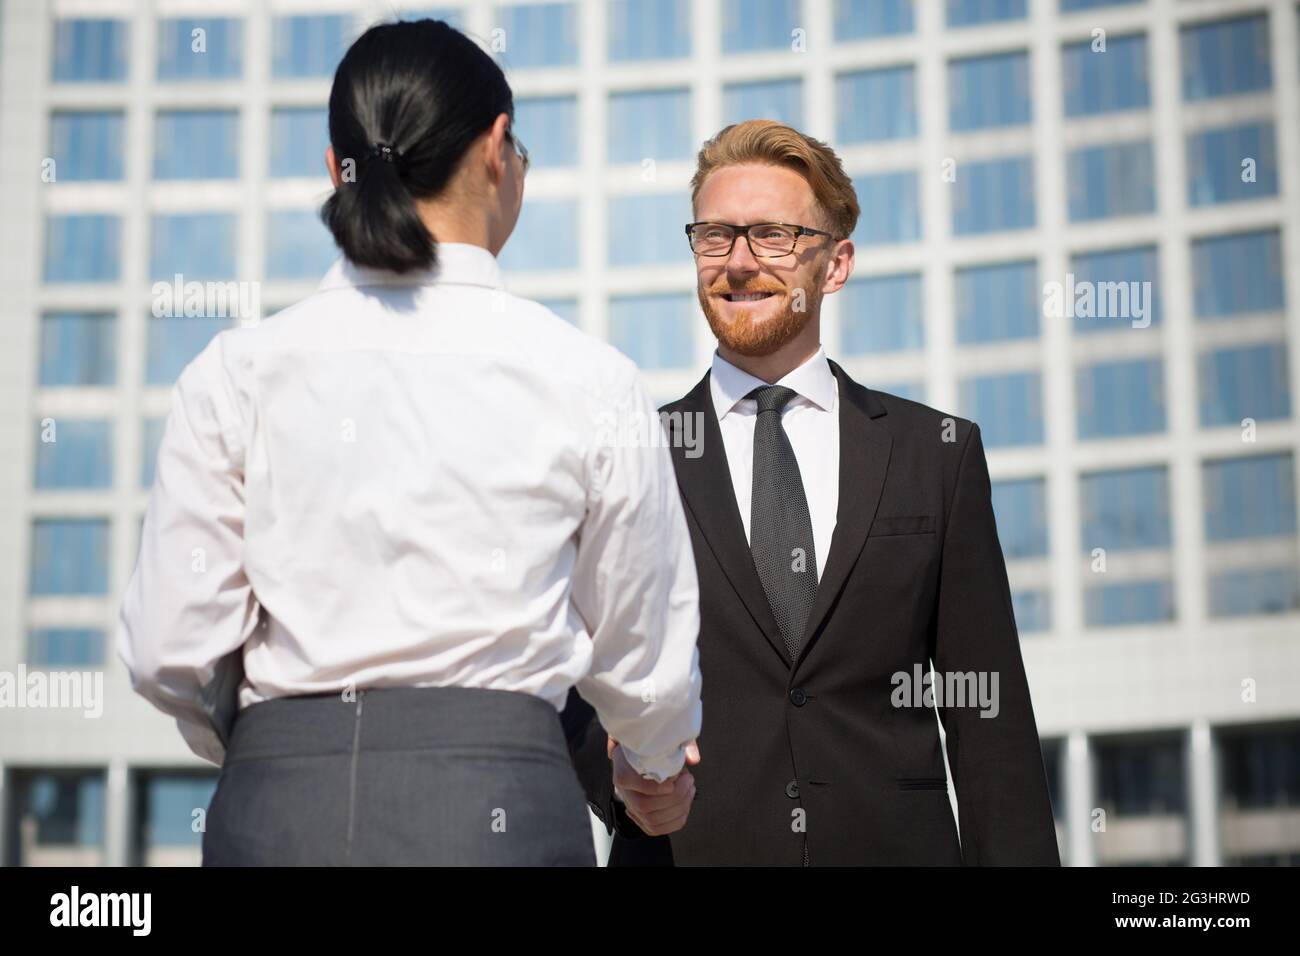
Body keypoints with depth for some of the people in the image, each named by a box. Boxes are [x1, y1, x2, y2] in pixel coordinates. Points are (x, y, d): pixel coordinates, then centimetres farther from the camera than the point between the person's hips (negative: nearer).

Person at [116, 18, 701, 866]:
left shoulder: (236, 373, 2)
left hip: (274, 812, 2)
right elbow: (643, 661, 7)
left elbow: (167, 652, 2)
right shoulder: (588, 380, -1)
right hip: (498, 804, -2)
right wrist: (665, 757, 30)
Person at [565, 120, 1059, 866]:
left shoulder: (936, 453, 5)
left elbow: (989, 714, 2)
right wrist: (621, 775, -19)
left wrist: (1019, 855, -5)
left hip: (893, 843, 1)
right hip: (689, 846, 0)